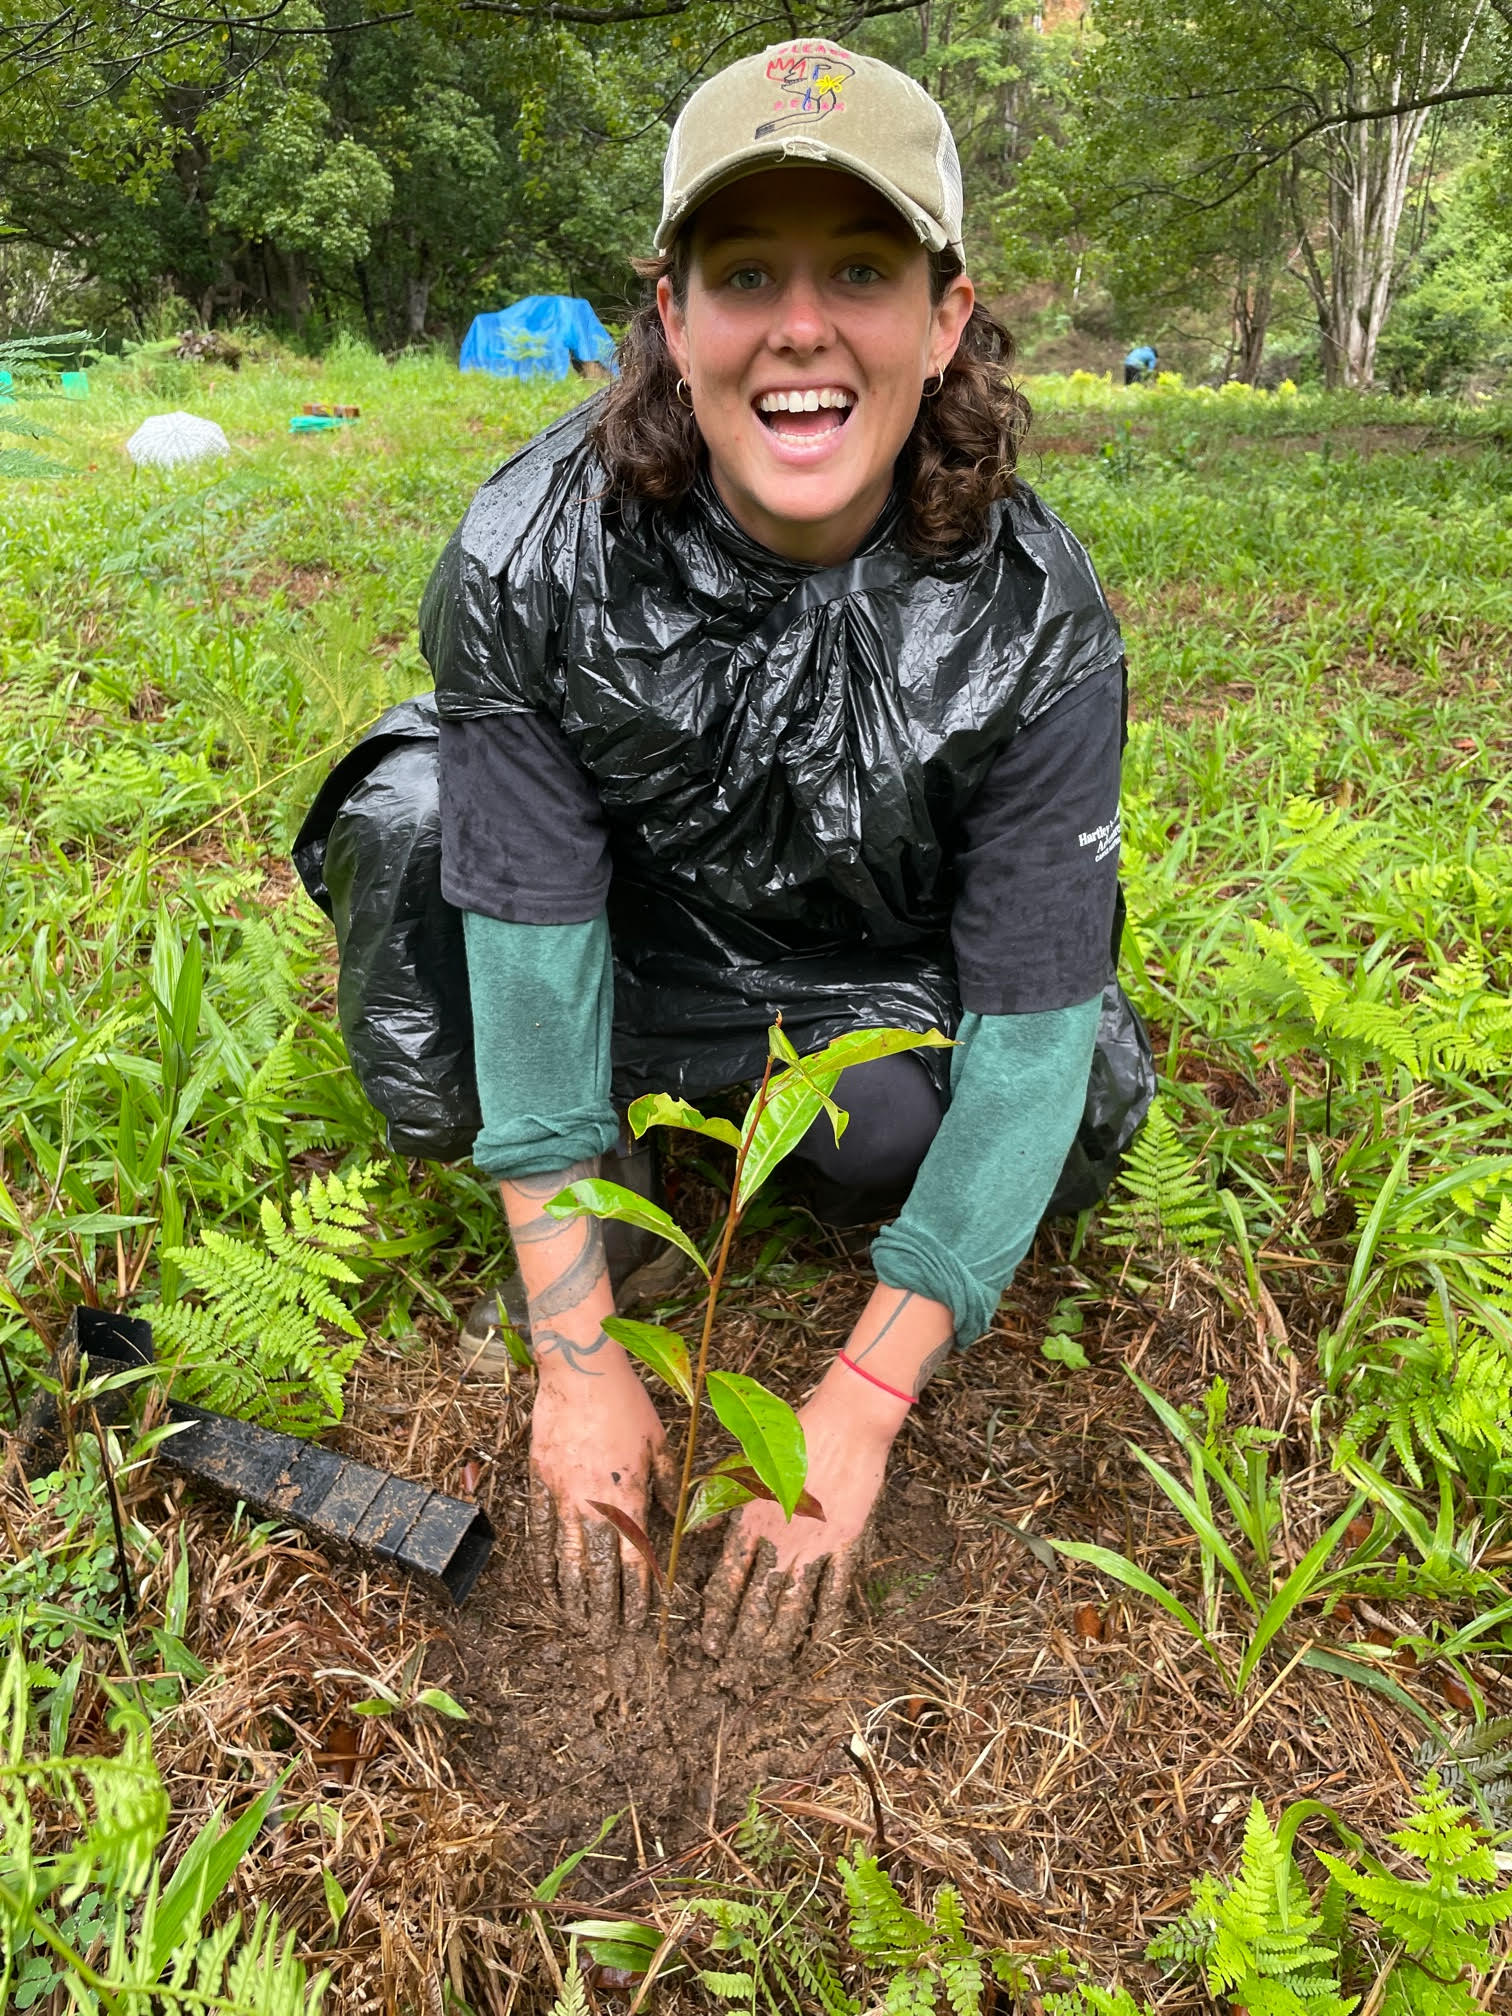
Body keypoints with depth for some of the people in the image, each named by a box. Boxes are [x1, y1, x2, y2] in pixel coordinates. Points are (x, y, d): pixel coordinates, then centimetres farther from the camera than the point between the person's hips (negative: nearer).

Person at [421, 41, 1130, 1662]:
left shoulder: (1031, 618, -27)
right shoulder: (539, 554, -27)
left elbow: (1033, 1028, -26)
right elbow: (535, 937, -27)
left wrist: (859, 1405, -29)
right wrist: (578, 1357, -27)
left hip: (884, 963, -1)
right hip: (638, 905, 2)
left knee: (893, 1145, -27)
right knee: (409, 799, -22)